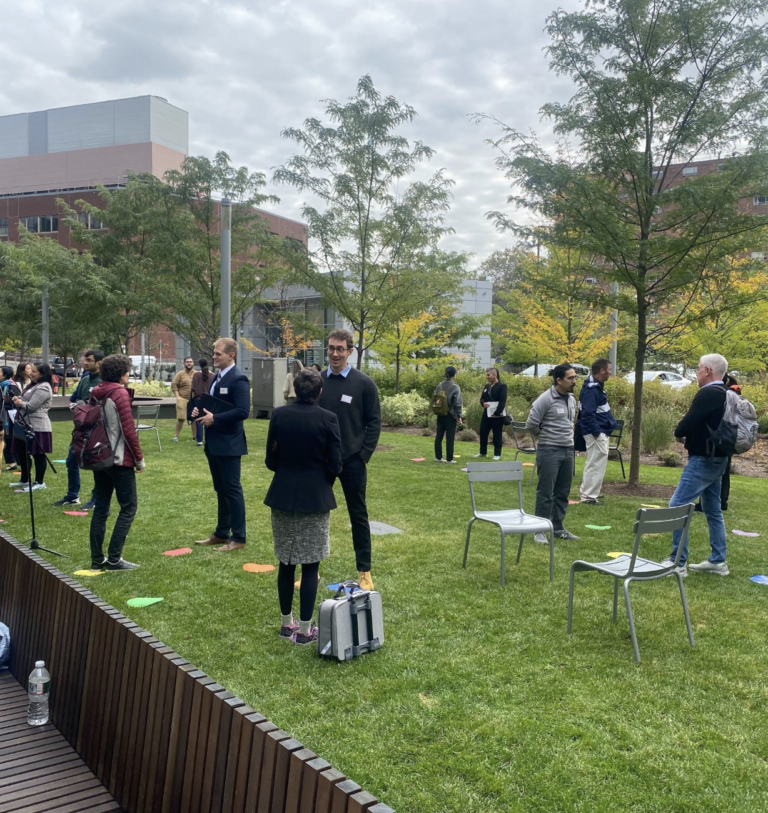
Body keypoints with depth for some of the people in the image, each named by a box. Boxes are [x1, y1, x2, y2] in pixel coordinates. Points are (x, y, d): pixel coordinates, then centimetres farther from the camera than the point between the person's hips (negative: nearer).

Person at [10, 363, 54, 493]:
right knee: (21, 453, 16)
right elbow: (25, 401, 20)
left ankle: (39, 482, 3)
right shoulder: (34, 385, 19)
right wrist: (18, 400, -3)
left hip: (37, 426, -11)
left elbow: (31, 406, -19)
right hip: (26, 424, 11)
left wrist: (20, 403, -1)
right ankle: (25, 480, 27)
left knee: (38, 454, -3)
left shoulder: (43, 388, -14)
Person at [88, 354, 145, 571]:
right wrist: (139, 458, -7)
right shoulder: (120, 394, -13)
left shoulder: (96, 393, 9)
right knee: (128, 507, 0)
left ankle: (97, 559, 13)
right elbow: (129, 430, -16)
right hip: (120, 459, -8)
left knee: (101, 507, 10)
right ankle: (114, 558, -3)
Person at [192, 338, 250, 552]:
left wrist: (215, 419, -22)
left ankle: (238, 537, 6)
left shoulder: (238, 379, -15)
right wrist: (199, 411, 3)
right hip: (213, 444, 9)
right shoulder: (217, 377, 15)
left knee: (232, 490, -2)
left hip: (229, 444, -9)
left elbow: (243, 411, -24)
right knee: (220, 490, 16)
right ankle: (221, 533, 25)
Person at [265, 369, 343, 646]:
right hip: (315, 497, -3)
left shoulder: (279, 415, -3)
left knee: (286, 562, 14)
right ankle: (305, 629, 11)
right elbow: (335, 466, -7)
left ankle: (286, 622, 26)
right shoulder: (328, 419, -10)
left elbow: (271, 460, 3)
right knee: (310, 565, 5)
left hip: (282, 496, 3)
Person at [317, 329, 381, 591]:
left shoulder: (364, 383, -5)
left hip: (352, 461, -2)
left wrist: (364, 456, -9)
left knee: (358, 516, 8)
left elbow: (374, 422, -4)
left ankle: (364, 571, 17)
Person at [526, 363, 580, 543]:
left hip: (568, 450, 7)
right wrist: (547, 435, 3)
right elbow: (531, 424, -13)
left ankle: (558, 527, 24)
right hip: (549, 451, -7)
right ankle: (540, 530, 6)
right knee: (545, 493, -2)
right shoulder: (546, 399, -15)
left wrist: (566, 437, 15)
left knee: (562, 492, 13)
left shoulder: (572, 399, 9)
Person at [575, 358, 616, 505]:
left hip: (600, 432, 11)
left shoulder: (596, 386, 13)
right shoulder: (592, 388, -20)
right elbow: (588, 413, -26)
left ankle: (586, 492, 28)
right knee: (596, 464, -6)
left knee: (593, 464, 18)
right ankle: (589, 496, -1)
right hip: (597, 433, -11)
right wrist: (596, 432, -24)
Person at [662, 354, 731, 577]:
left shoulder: (708, 393, -18)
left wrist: (679, 433, 0)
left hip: (702, 460, -10)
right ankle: (718, 561, 23)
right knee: (713, 510, 16)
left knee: (677, 507, -8)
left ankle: (678, 562, -5)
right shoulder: (725, 395, 12)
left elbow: (687, 424, -21)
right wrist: (688, 435, 5)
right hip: (717, 459, 10)